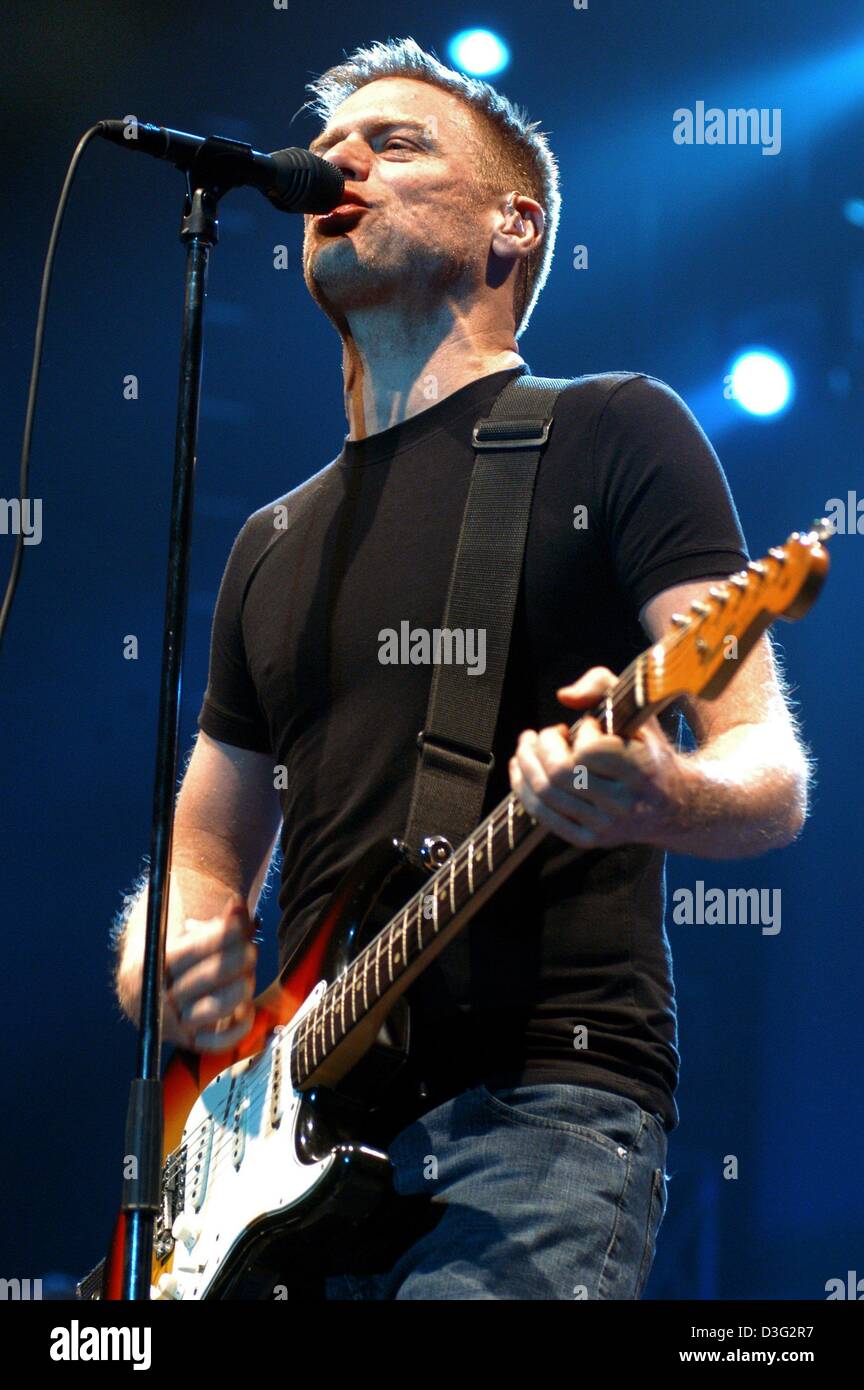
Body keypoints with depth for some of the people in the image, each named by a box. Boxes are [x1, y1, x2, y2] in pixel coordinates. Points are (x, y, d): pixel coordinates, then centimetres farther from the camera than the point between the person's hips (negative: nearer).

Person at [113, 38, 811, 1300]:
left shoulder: (611, 435, 3)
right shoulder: (274, 543, 20)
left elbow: (774, 775, -4)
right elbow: (207, 852, 25)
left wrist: (665, 800, -27)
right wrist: (156, 957, 2)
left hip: (541, 1108, -5)